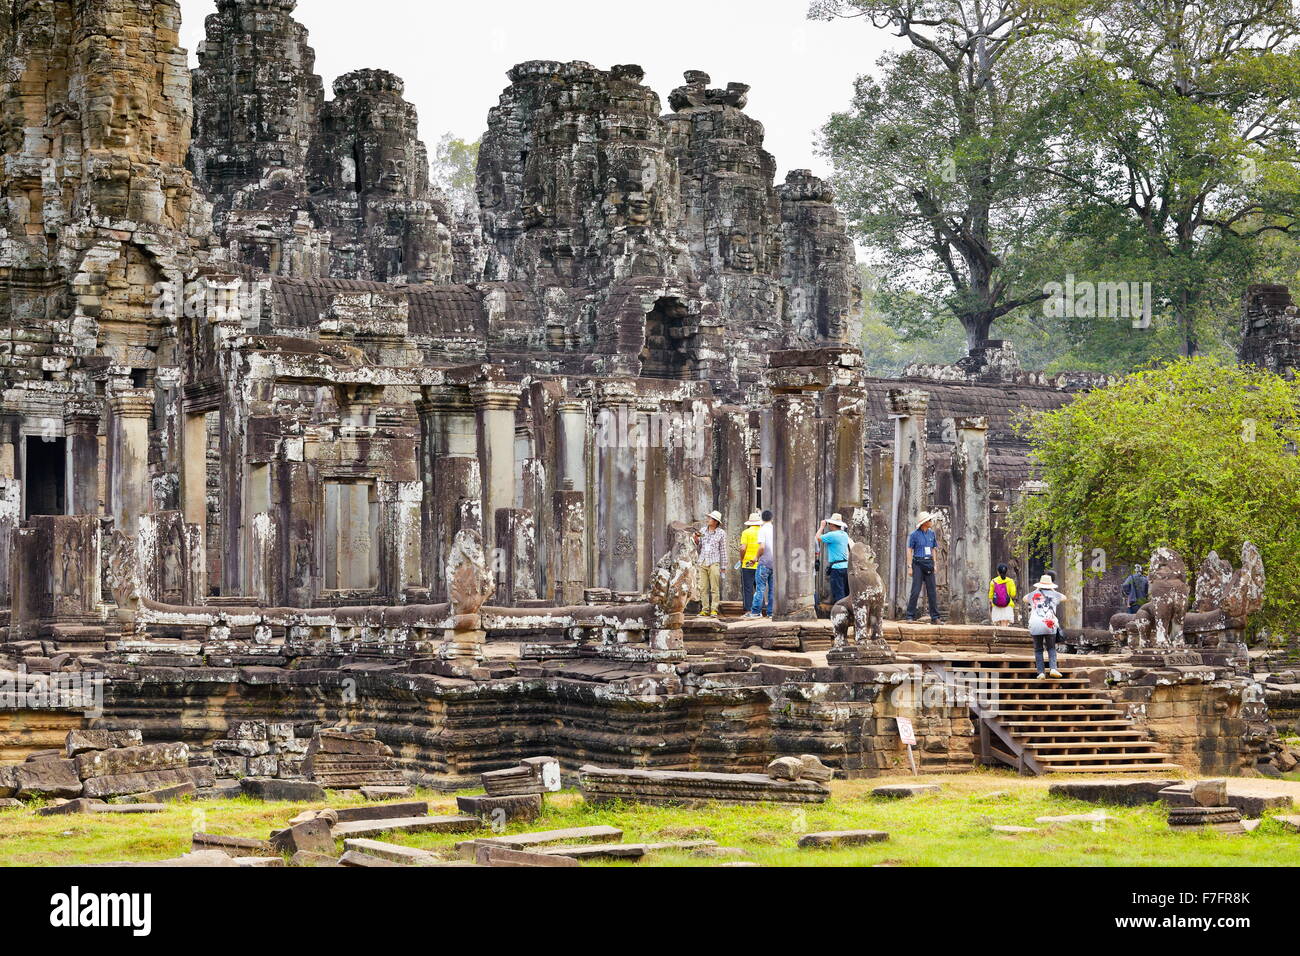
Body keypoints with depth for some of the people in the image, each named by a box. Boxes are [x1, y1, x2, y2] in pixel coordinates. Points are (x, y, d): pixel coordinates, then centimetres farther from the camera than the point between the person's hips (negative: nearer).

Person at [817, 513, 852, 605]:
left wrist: (822, 526, 8)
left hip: (837, 567, -8)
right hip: (846, 566, 8)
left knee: (838, 594, -6)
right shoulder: (845, 534, 9)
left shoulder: (832, 535, -14)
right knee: (846, 593, 12)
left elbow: (818, 538, -6)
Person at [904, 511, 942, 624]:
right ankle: (910, 616, -4)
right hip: (918, 563, -4)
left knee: (932, 591, 1)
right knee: (915, 591, -9)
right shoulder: (914, 535, -3)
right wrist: (910, 567, -7)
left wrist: (935, 564, 11)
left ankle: (935, 617, 2)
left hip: (928, 564, 4)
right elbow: (909, 551, -2)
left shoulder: (932, 534, 11)